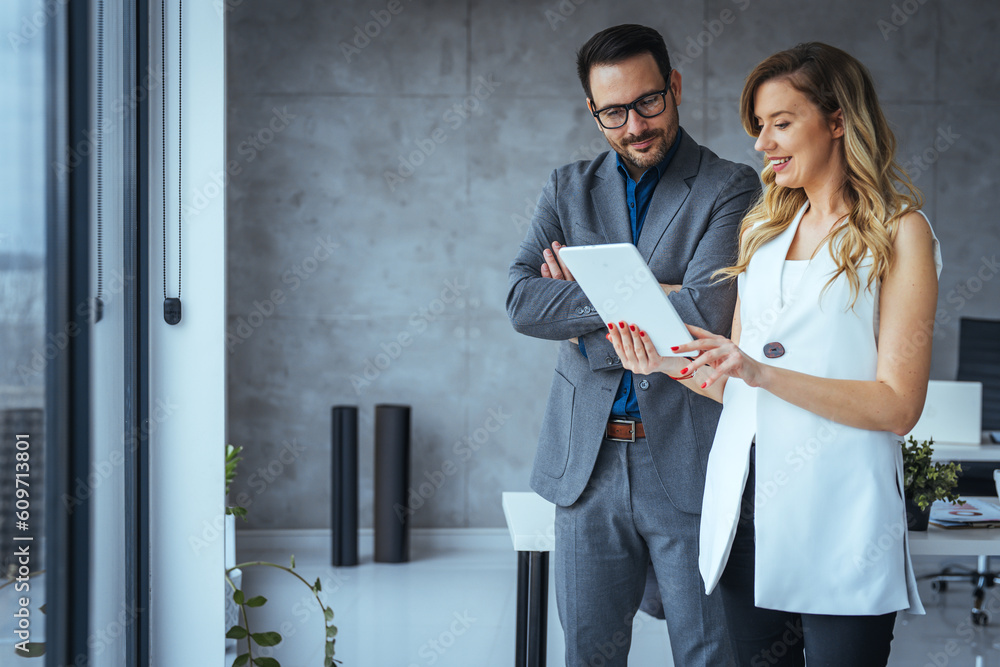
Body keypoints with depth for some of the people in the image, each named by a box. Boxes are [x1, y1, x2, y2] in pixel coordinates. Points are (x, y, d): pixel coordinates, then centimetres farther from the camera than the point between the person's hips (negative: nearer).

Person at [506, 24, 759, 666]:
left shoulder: (731, 189, -3)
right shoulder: (569, 188, 9)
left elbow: (706, 311, -18)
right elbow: (522, 301, -5)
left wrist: (586, 297, -8)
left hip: (689, 463, -3)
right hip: (588, 461, 4)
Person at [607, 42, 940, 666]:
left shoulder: (899, 232, -2)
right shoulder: (763, 228, 16)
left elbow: (899, 406, -11)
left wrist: (762, 372, -19)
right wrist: (664, 361, -1)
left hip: (839, 515, -5)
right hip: (747, 506, 5)